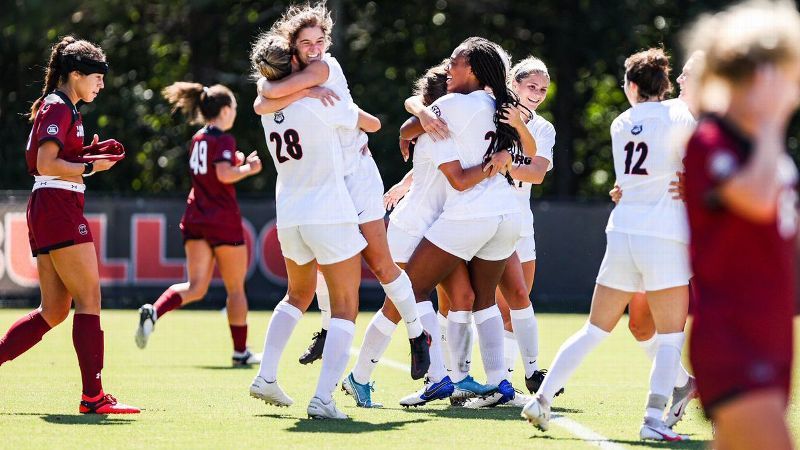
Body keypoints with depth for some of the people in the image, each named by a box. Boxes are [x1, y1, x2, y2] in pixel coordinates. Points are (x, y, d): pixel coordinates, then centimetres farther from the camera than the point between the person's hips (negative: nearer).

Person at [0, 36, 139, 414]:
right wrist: (91, 167, -13)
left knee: (53, 312, 9)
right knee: (89, 301, -10)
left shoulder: (57, 108, 21)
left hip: (47, 212, 10)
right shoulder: (59, 108, -10)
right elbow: (46, 164, -20)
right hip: (58, 208, -10)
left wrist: (87, 153, 13)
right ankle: (93, 397, -12)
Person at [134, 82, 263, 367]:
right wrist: (248, 169, -8)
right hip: (224, 220, -7)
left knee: (196, 287, 1)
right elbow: (225, 174, -25)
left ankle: (154, 312, -25)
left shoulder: (197, 140, 14)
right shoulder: (223, 140, -11)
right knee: (235, 288, 7)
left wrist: (241, 163, 19)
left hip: (195, 220, 7)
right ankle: (240, 352, 12)